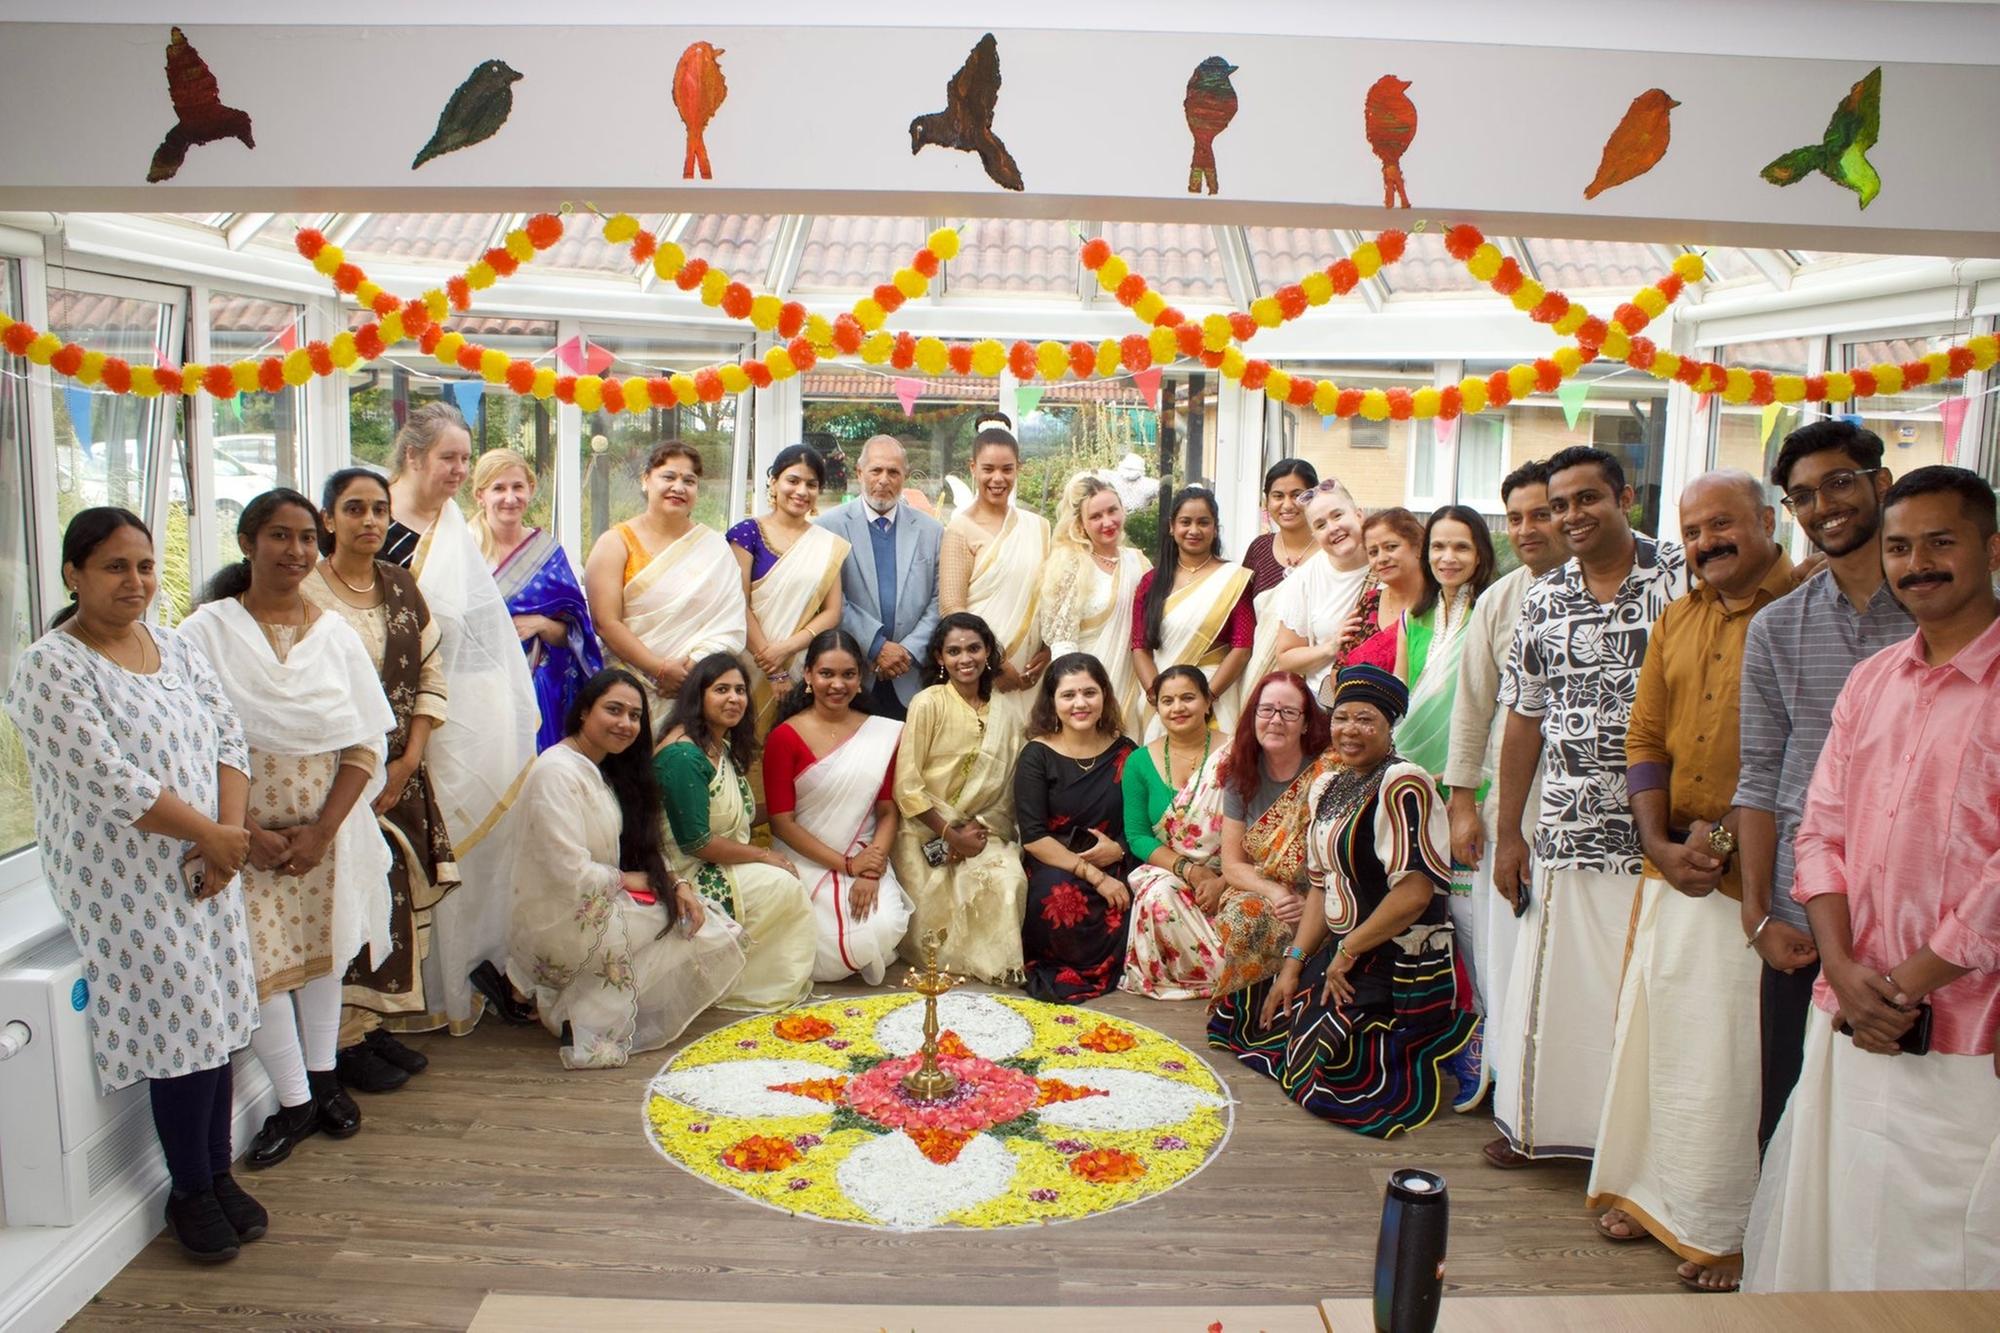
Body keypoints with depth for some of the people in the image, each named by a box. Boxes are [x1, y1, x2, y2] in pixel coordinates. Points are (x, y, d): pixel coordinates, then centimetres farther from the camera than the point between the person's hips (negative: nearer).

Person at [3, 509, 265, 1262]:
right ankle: (191, 1192, 17)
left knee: (217, 1022, 9)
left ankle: (218, 1174, 26)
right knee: (184, 1029, -3)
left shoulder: (177, 649, 8)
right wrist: (211, 835, -16)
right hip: (126, 885, -6)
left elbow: (228, 740, 5)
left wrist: (228, 839, -10)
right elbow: (108, 781, -20)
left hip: (204, 873, 6)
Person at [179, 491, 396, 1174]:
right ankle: (295, 1099, 10)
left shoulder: (335, 633, 3)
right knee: (259, 958, -5)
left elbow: (366, 744, 0)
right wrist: (248, 830, -15)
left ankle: (323, 1075, 28)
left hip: (328, 827, 3)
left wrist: (320, 831, -10)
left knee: (323, 948, 11)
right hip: (245, 828, -2)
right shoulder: (207, 632, -4)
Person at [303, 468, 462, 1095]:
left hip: (401, 774, 6)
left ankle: (374, 1024, 21)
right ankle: (345, 1042, 7)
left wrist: (408, 762, 0)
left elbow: (432, 677, 10)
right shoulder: (306, 592, -9)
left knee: (396, 896, 8)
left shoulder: (401, 585, 9)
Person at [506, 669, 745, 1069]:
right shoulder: (557, 773, -18)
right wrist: (627, 881, -9)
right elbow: (571, 875, -24)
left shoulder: (606, 771, 13)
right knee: (707, 936, -12)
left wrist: (677, 884, -6)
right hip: (563, 925, -10)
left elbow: (646, 852, 13)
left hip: (604, 909, 10)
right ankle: (588, 1019, -5)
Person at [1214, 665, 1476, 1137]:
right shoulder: (1326, 787, 11)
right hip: (1342, 952, 9)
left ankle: (1444, 1048, -1)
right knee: (1257, 1019, 9)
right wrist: (1294, 964, 7)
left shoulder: (1402, 785, -16)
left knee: (1316, 1057, -23)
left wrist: (1347, 953, -14)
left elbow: (1416, 891, -23)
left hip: (1400, 963, -9)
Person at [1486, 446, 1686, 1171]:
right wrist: (1507, 833, 10)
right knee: (1551, 983, 12)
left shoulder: (1683, 577, -4)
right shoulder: (1543, 600, 9)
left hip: (1658, 832, -4)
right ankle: (1537, 1124, 28)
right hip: (1566, 833, 4)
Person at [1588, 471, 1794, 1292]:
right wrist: (1662, 844, -1)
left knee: (1733, 1050, 1)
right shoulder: (1676, 621, 12)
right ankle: (1653, 1191, 32)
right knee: (1651, 1028, 14)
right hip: (1672, 867, 7)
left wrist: (1726, 835, -15)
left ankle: (1727, 1229, 18)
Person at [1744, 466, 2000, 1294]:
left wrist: (1907, 984, -11)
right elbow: (1822, 832, 8)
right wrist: (1847, 973, -5)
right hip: (1846, 1028, 6)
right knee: (1817, 1241, 14)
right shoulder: (1871, 682, 11)